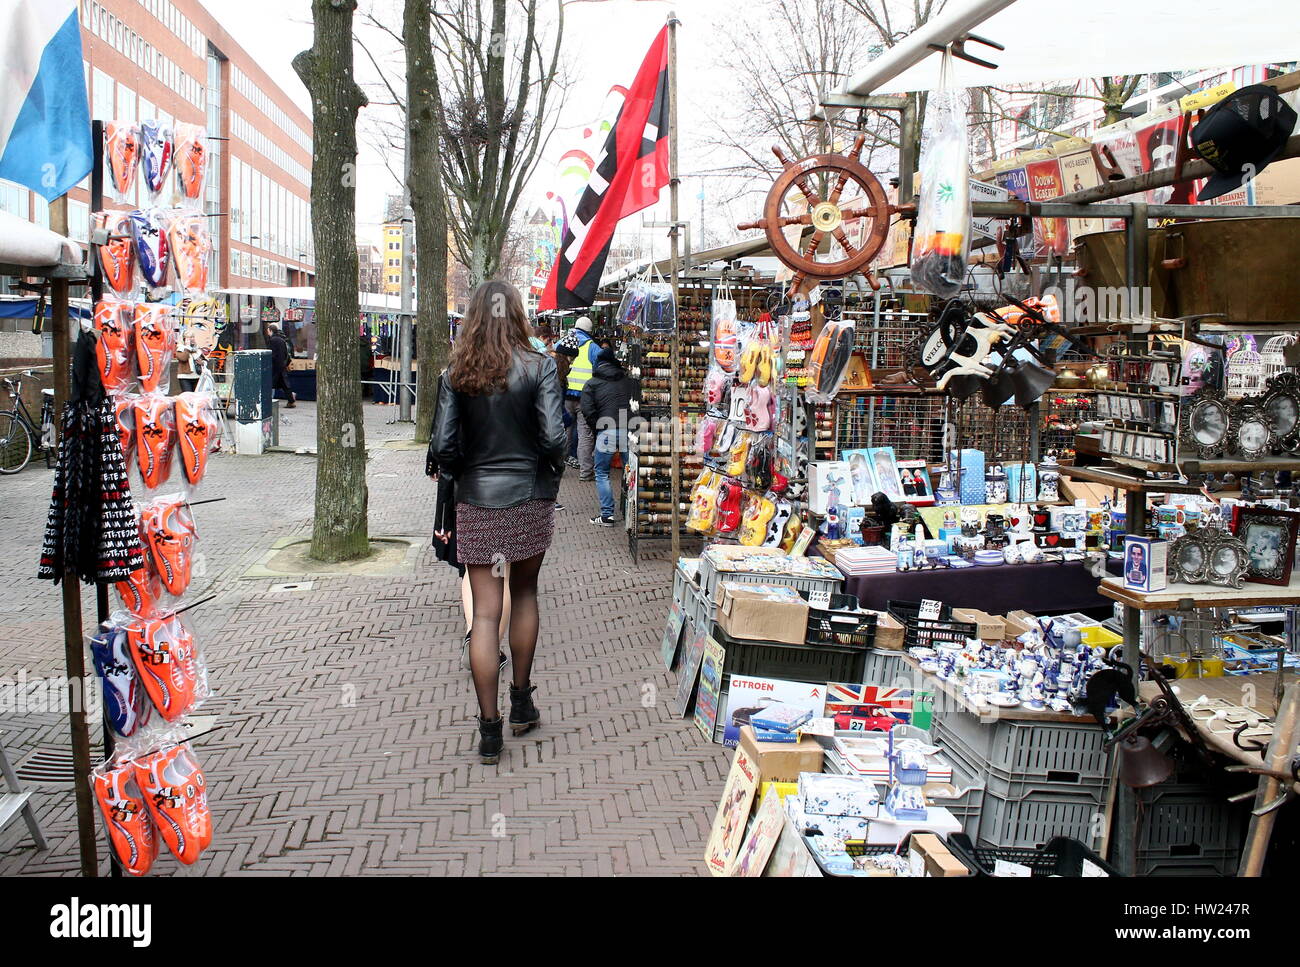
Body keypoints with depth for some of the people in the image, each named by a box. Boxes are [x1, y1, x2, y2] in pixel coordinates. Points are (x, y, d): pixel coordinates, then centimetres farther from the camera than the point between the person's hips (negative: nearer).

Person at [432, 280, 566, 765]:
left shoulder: (458, 373, -1)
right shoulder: (538, 367, -6)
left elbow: (443, 445, -5)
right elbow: (553, 437, -14)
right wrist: (551, 476, 6)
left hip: (476, 502, 1)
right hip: (529, 497, 0)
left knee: (485, 612, 3)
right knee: (524, 593, 20)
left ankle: (489, 730, 7)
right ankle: (521, 702, 29)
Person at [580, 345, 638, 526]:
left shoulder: (592, 384, 9)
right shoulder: (630, 381, 16)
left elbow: (587, 410, -2)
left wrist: (595, 431, 10)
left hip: (607, 431, -2)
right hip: (630, 430, 2)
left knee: (602, 473, 10)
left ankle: (607, 515, 6)